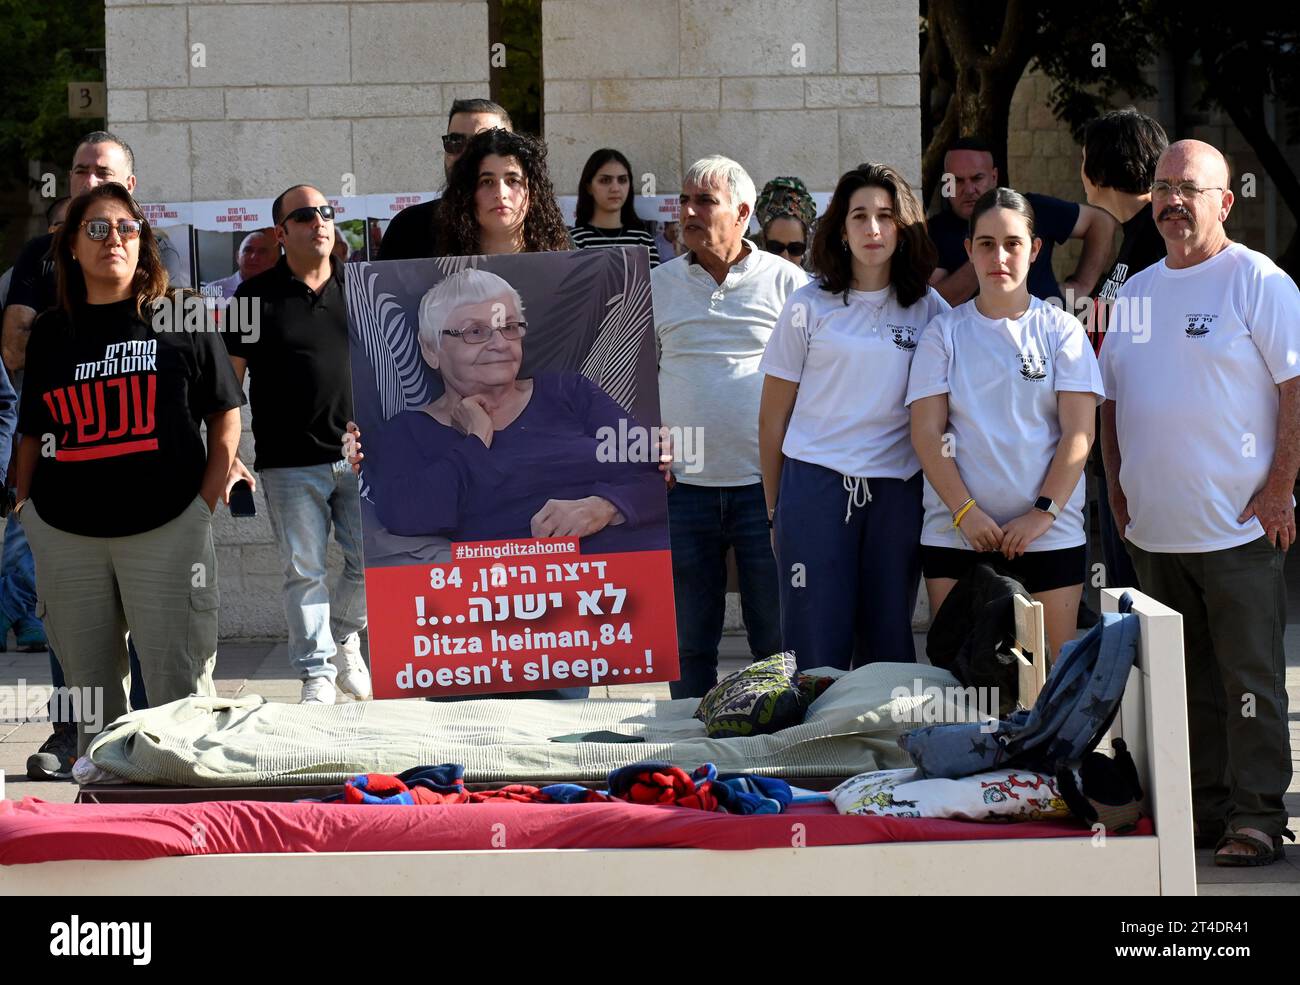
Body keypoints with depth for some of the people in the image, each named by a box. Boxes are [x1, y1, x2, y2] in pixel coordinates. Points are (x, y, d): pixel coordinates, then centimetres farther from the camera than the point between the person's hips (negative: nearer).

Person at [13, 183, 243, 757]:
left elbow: (226, 417, 7)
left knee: (179, 687, -6)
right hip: (66, 537, 3)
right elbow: (33, 434, 18)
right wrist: (25, 507, 8)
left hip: (166, 531, -3)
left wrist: (204, 505, -2)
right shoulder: (50, 332, 12)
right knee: (89, 686, 8)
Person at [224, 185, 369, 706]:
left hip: (362, 455, 2)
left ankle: (344, 636, 27)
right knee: (305, 573, 0)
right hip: (290, 463, -2)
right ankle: (317, 674, 9)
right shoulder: (257, 296, 2)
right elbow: (227, 378, 3)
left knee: (374, 563, 0)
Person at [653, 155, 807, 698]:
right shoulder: (656, 285, 10)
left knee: (779, 639, 1)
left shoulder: (785, 281, 2)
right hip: (682, 486, 2)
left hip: (766, 485, -2)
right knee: (688, 642, 8)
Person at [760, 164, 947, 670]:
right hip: (817, 484, -2)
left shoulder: (929, 309, 6)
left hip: (898, 490, 2)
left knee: (889, 644, 7)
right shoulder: (809, 307, 1)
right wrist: (775, 506, 4)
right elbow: (773, 417, 4)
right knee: (816, 647, -1)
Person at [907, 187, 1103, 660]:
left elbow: (1079, 432, -1)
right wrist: (966, 513, -9)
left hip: (1050, 531, -1)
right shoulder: (944, 331, 8)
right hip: (957, 532, 1)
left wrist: (1042, 514, -10)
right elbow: (926, 432, 2)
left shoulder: (1061, 329, 6)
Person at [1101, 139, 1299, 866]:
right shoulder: (1136, 292, 14)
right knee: (1187, 681, 12)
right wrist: (1118, 487, 12)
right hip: (1155, 530, 6)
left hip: (1239, 527, -6)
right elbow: (1112, 398, 21)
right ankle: (1205, 807, 20)